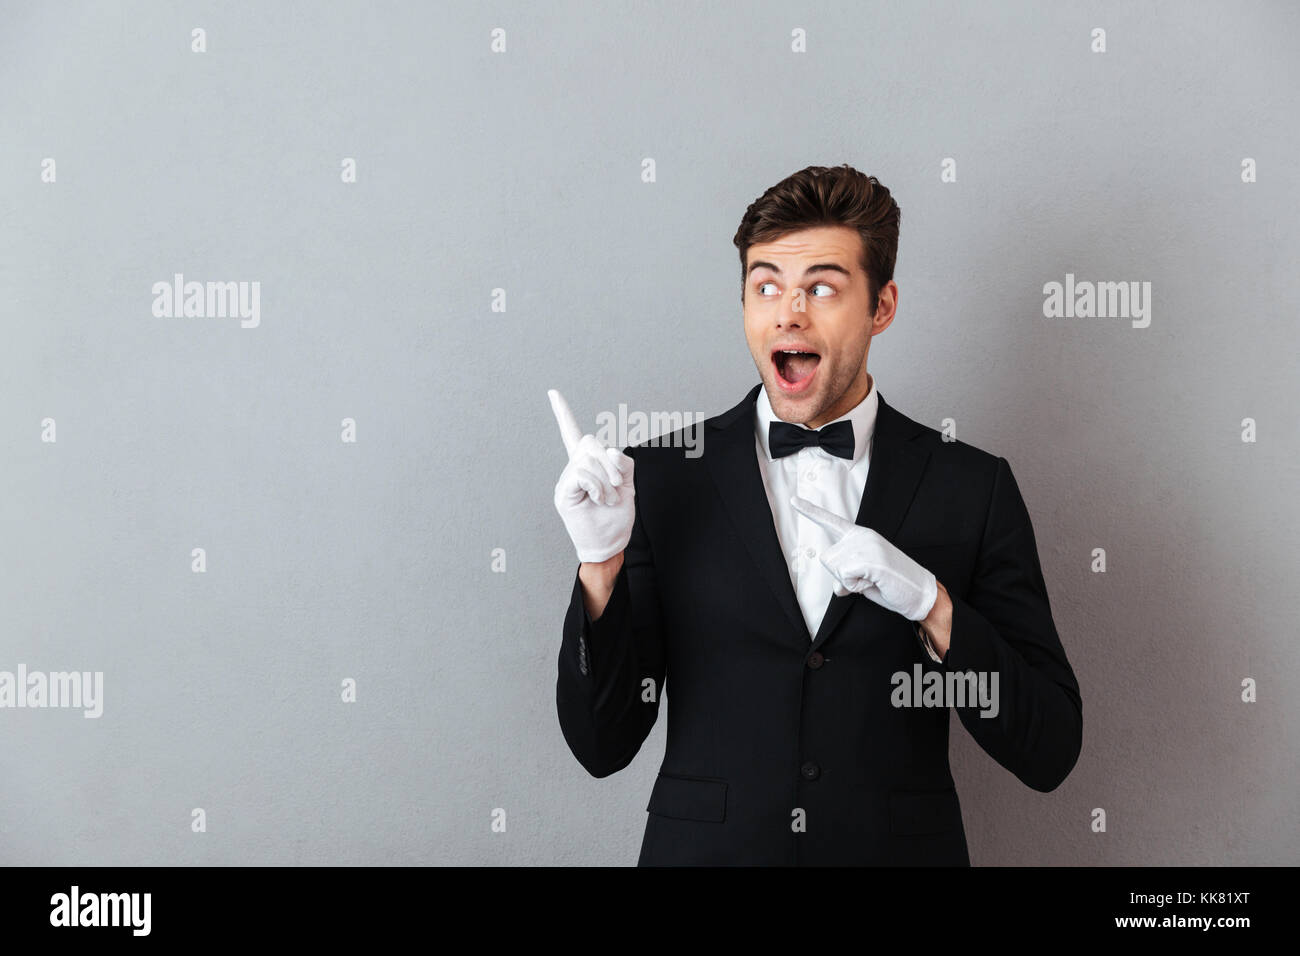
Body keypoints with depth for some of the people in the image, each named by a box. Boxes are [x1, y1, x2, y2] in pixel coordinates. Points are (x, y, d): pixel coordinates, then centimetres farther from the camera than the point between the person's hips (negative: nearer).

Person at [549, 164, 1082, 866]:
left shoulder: (974, 487, -4)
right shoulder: (662, 477, -4)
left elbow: (1050, 754, -6)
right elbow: (601, 747, -6)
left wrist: (931, 604, -19)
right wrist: (600, 563, -20)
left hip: (900, 848, 1)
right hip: (704, 847, 0)